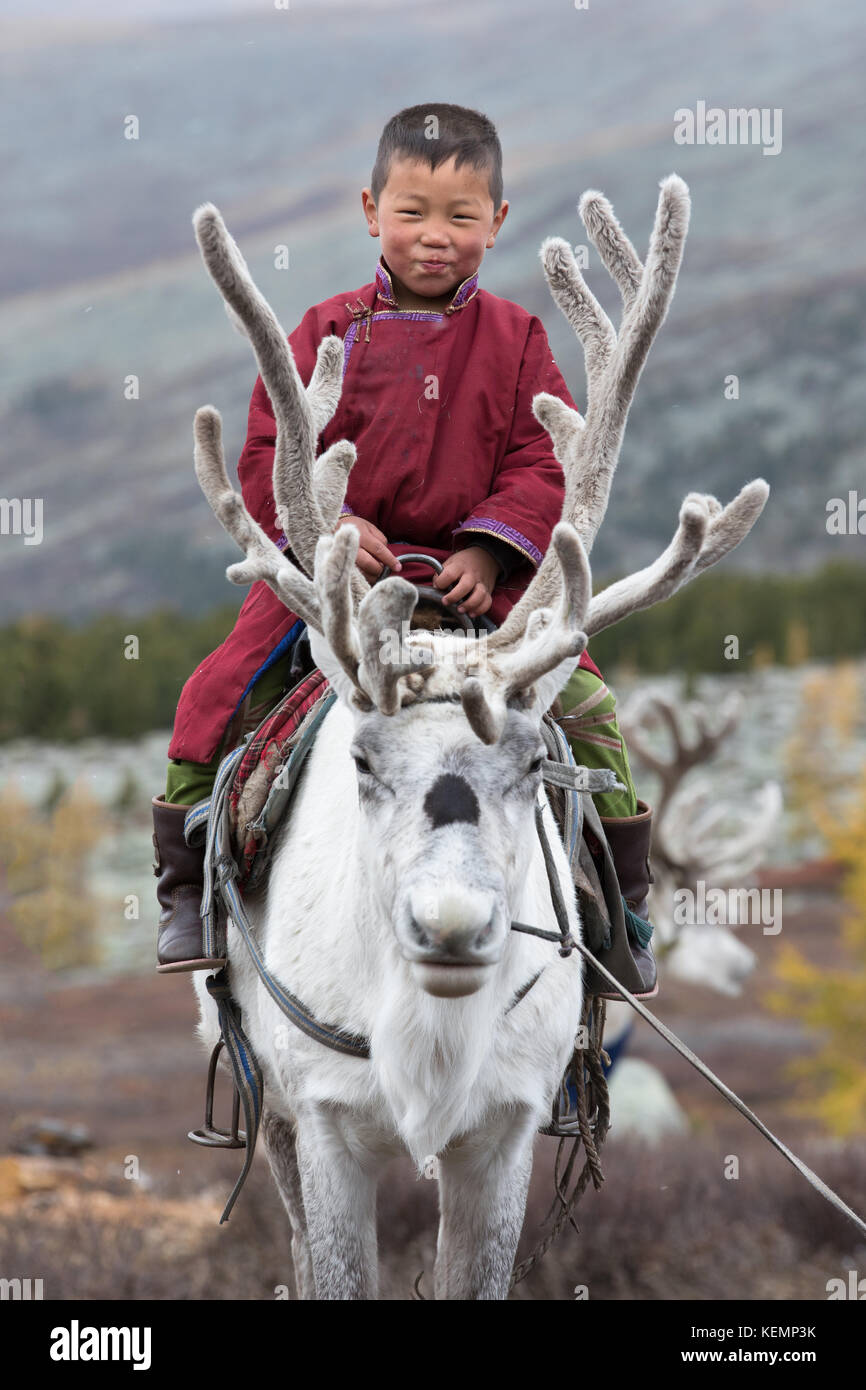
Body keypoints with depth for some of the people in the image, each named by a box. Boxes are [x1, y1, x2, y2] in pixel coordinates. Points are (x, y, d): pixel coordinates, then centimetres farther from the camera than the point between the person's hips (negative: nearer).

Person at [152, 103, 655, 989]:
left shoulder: (515, 339, 5)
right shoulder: (330, 332, 2)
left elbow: (542, 465, 2)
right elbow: (269, 451, 1)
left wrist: (489, 550, -14)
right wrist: (327, 524, -16)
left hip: (477, 576, 0)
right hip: (330, 573, 0)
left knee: (585, 707, -12)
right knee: (222, 697, -14)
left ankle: (624, 896, 6)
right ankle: (185, 884, 5)